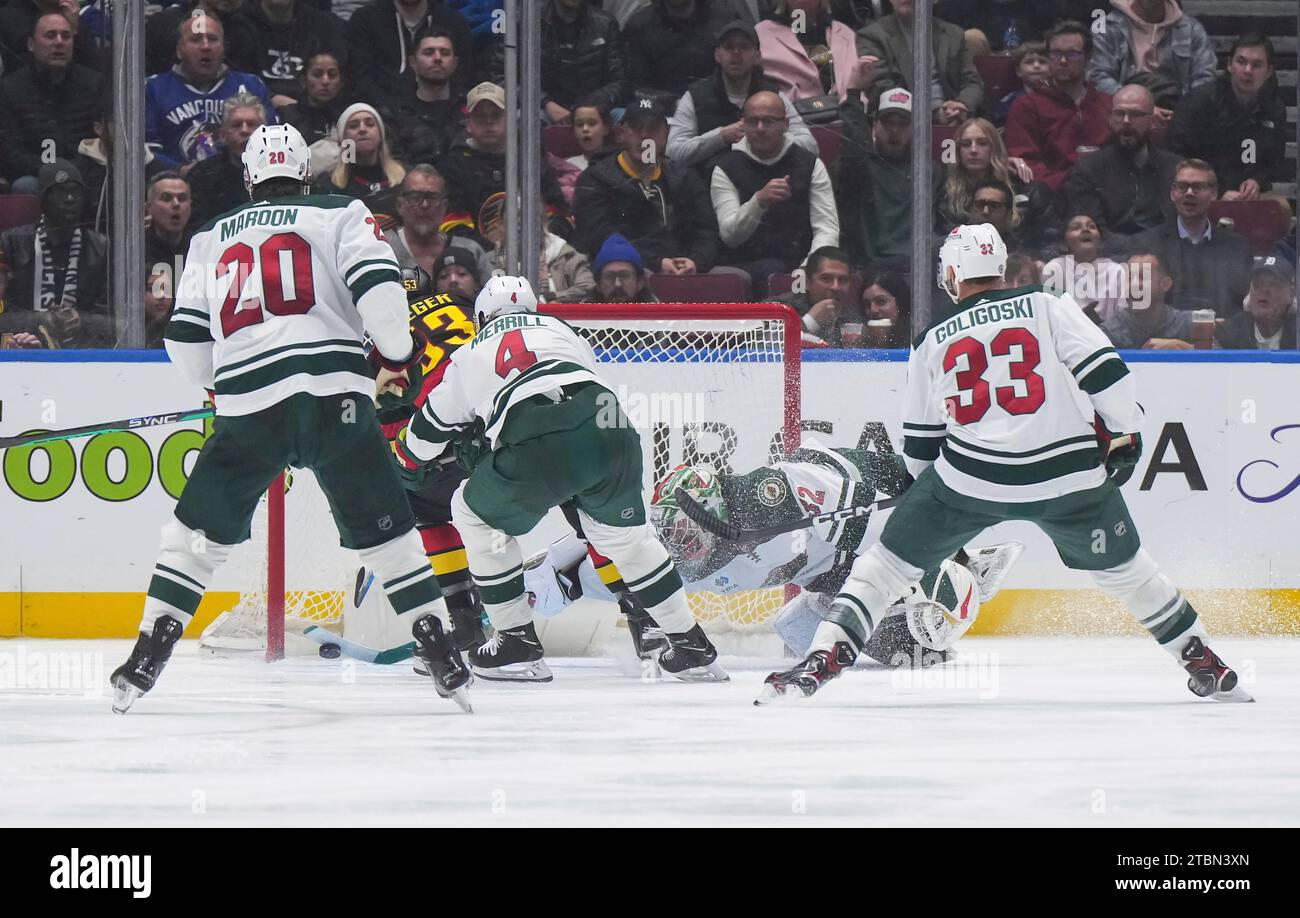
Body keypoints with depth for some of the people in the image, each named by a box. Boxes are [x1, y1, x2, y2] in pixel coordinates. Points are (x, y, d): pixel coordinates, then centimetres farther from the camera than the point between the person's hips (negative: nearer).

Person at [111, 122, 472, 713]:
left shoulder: (213, 239, 20)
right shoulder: (339, 216, 11)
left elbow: (186, 343, 16)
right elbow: (377, 287, -6)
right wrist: (395, 355, 11)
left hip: (249, 406, 1)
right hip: (335, 393, -1)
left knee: (199, 529, 13)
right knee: (384, 529, 8)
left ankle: (146, 661, 7)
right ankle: (442, 660, 3)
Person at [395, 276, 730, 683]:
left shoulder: (469, 358, 29)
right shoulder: (561, 330, 35)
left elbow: (427, 432, 41)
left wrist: (406, 466, 63)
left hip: (536, 450, -3)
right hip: (612, 433, 3)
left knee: (476, 515, 24)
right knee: (625, 534, 29)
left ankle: (518, 642, 22)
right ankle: (693, 648, 29)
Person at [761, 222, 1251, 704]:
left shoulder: (933, 342, 11)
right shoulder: (1046, 308, 4)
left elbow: (920, 446, 18)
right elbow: (1103, 370, -6)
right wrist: (1125, 429, 10)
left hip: (971, 480, 0)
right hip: (1072, 477, 0)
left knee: (889, 561, 13)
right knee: (1124, 570, 21)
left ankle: (823, 659, 0)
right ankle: (1205, 666, 28)